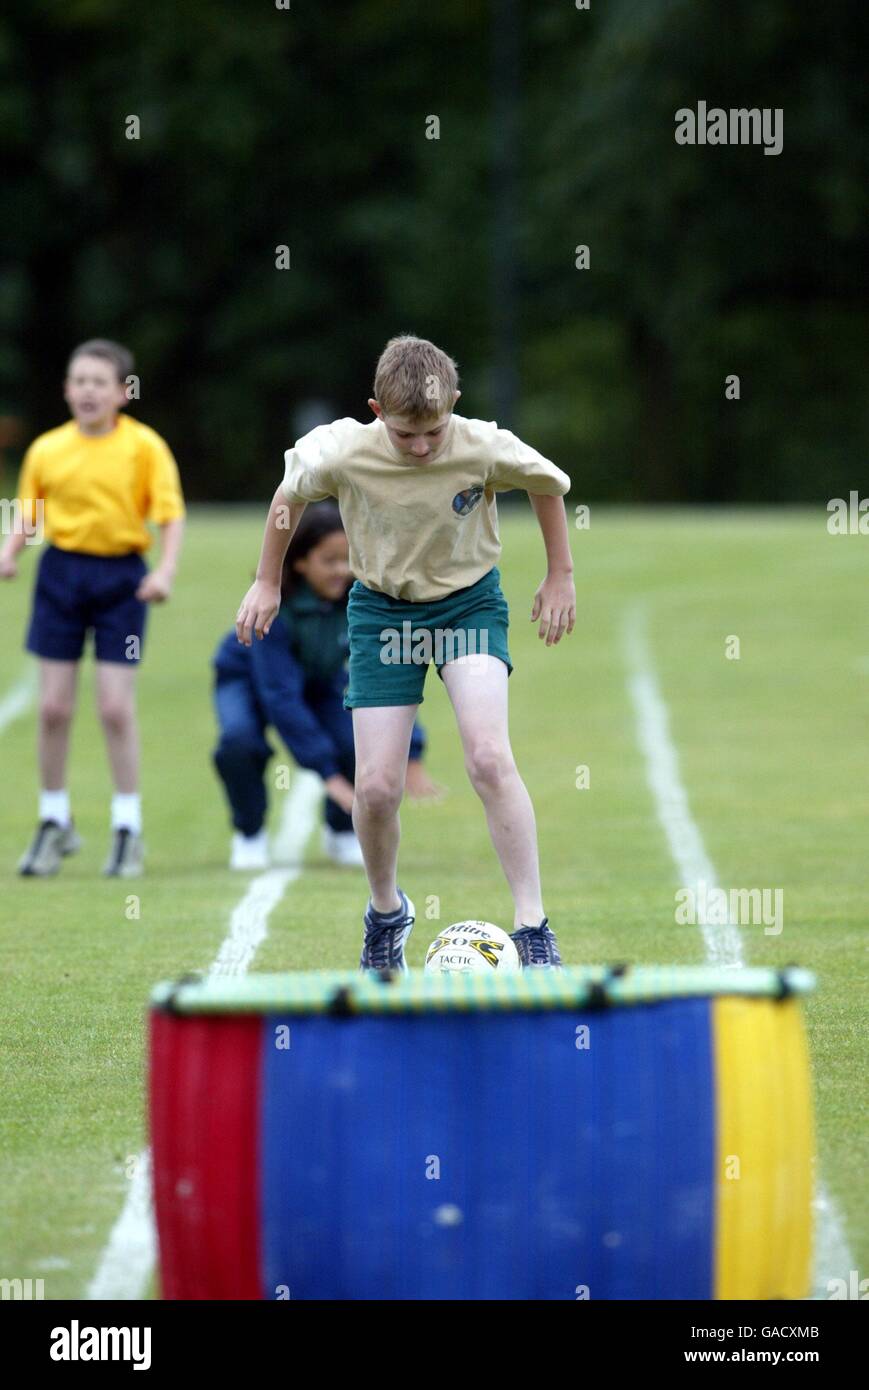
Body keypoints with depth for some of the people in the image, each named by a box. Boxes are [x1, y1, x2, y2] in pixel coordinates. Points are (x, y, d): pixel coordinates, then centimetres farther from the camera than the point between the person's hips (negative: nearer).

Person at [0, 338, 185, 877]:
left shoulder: (145, 447, -5)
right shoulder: (46, 449, 2)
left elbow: (172, 515, -6)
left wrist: (166, 570, -20)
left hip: (121, 578, -3)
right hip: (61, 573, 3)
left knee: (116, 707, -5)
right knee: (54, 706, 3)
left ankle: (128, 830, 7)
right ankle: (55, 823, 18)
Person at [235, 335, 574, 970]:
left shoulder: (485, 449, -25)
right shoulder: (343, 453, -23)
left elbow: (549, 483, -3)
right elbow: (290, 494, 0)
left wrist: (560, 576, 4)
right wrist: (267, 583, 7)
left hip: (468, 601, -1)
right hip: (382, 608, 1)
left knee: (489, 757, -23)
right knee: (377, 786, -4)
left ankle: (534, 930, -18)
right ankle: (386, 911, 26)